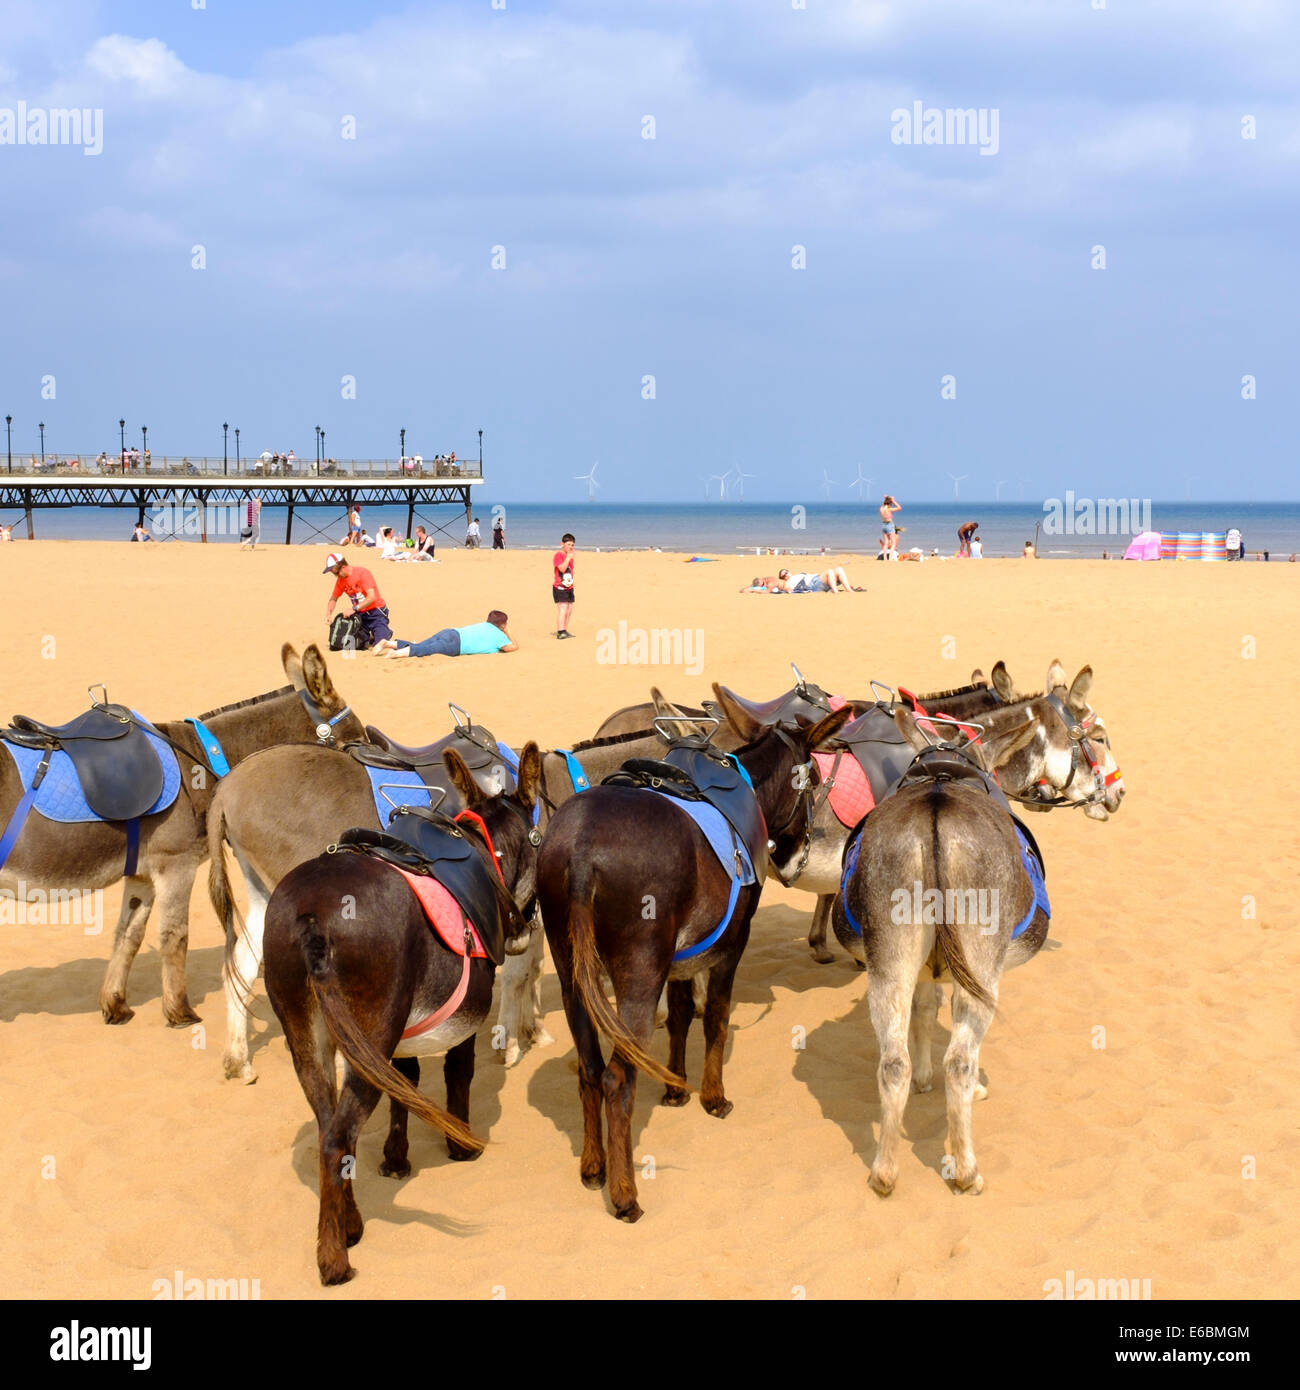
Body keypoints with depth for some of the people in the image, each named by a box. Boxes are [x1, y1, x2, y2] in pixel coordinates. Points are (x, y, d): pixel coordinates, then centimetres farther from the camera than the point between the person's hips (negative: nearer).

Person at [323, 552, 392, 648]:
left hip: (376, 612, -5)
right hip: (360, 615, 5)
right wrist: (328, 614, 0)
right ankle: (368, 636, 21)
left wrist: (354, 609, -29)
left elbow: (372, 597, -26)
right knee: (357, 645, -11)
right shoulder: (341, 580, 2)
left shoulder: (362, 573, -18)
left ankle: (386, 631, 17)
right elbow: (333, 599, 17)